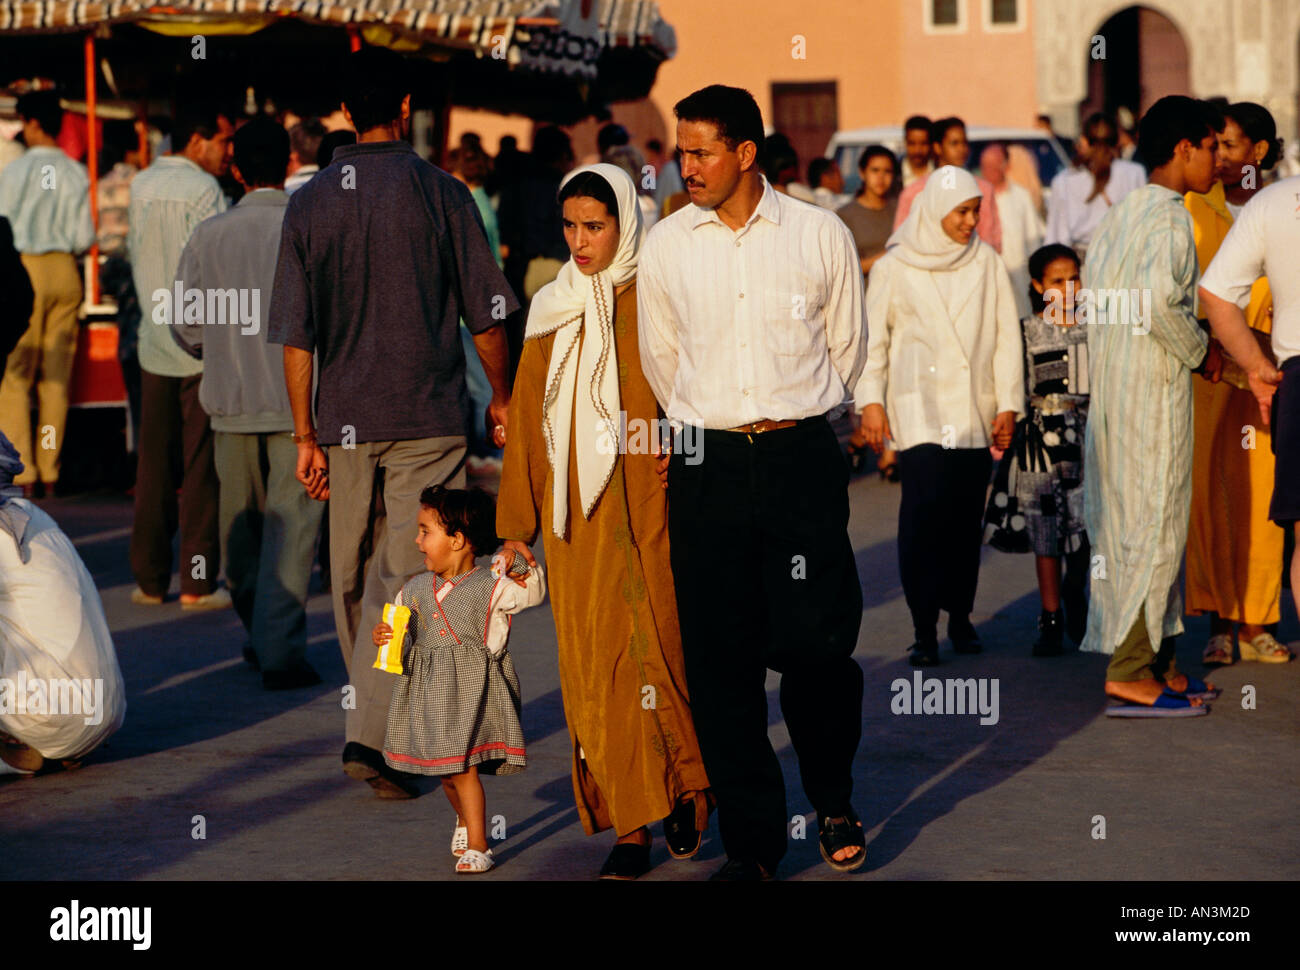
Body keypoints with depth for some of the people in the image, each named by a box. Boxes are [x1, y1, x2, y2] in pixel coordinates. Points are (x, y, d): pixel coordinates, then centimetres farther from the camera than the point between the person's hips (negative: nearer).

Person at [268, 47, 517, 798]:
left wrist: (306, 434, 6)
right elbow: (486, 312, -1)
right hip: (428, 419, -3)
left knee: (354, 581, 15)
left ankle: (375, 714, 25)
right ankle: (375, 735, -12)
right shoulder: (441, 194, -4)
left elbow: (296, 334, 0)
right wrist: (502, 396, 14)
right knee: (407, 577, -3)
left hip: (344, 419, 3)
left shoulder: (311, 203, 2)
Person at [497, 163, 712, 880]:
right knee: (593, 666, 0)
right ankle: (629, 827, 4)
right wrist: (517, 525, 11)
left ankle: (683, 792, 19)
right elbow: (526, 420, 14)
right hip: (575, 517, 4)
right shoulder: (551, 309, 12)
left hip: (647, 509, -3)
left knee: (658, 651, -4)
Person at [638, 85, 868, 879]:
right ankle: (752, 842, 10)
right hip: (706, 468, 2)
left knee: (815, 646, -8)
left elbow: (848, 347, 12)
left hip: (802, 461, -2)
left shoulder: (821, 235, 1)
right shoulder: (667, 244, 6)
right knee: (721, 659, 0)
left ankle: (834, 799, 20)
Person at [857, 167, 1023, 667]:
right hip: (919, 412, -2)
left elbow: (1006, 337, 8)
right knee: (924, 511, -14)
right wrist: (870, 400, -1)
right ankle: (924, 628, -11)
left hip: (974, 412, 2)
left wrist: (1008, 403, 2)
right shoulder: (895, 266, 3)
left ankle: (960, 616, 18)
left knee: (967, 517, 4)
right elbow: (873, 338, 6)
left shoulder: (987, 261, 8)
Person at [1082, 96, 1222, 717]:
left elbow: (1094, 295, 13)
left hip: (1112, 382, 9)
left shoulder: (1122, 212, 14)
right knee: (1150, 520, -6)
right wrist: (1199, 351, -12)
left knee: (1128, 520, 12)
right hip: (1154, 386, -9)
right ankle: (1130, 671, -6)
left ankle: (1155, 660, 19)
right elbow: (1157, 298, -28)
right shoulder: (1171, 218, -13)